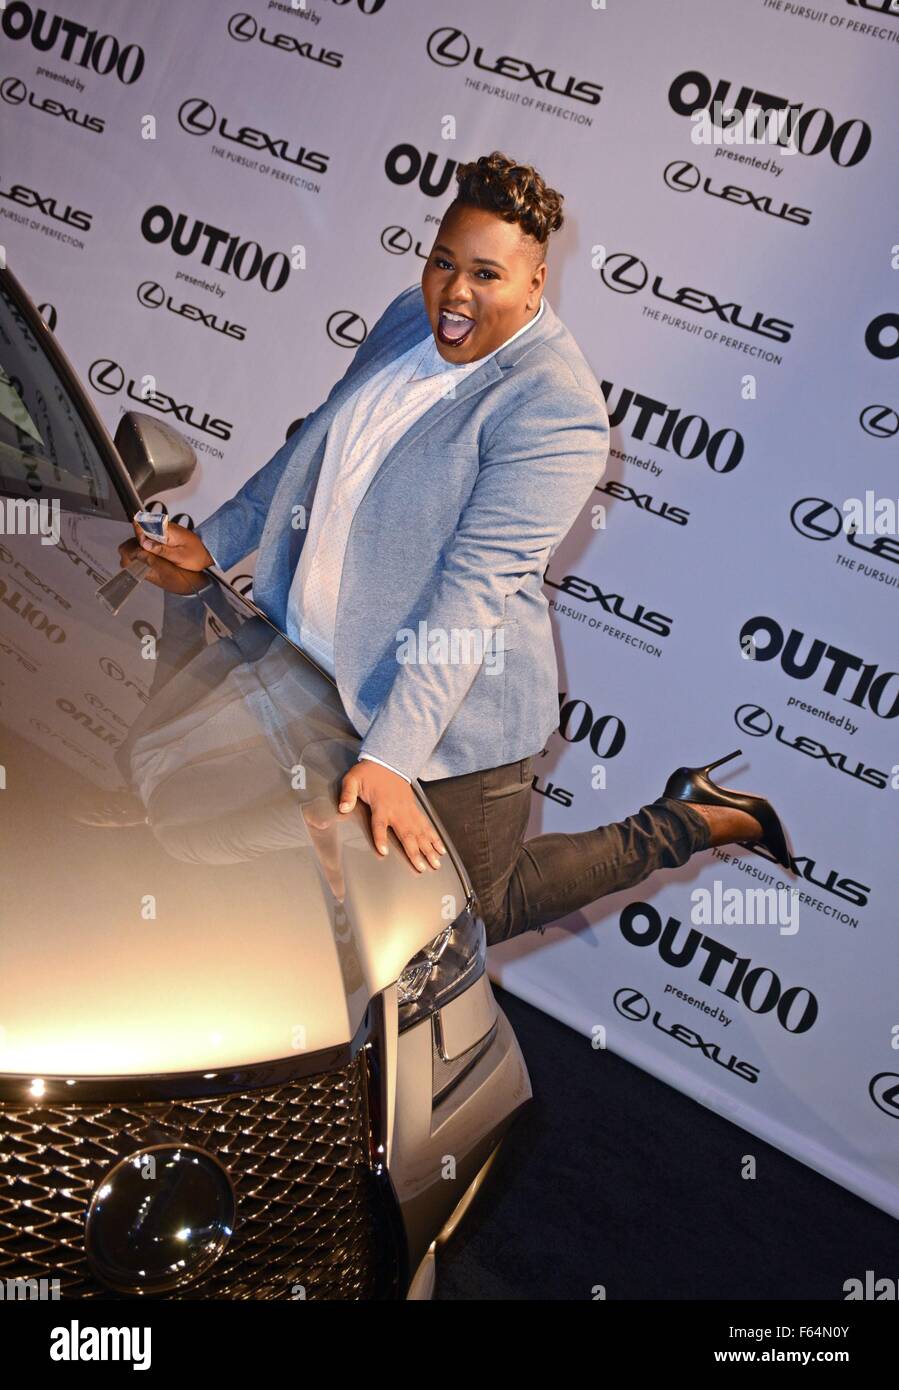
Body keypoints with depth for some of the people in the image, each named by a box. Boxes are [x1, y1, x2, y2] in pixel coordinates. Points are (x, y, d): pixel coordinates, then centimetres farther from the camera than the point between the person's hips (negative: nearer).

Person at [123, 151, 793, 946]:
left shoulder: (556, 406, -22)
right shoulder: (409, 320, 4)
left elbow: (473, 584, -29)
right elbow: (314, 443, 17)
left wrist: (390, 757, -33)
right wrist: (213, 543, 16)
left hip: (451, 705, -7)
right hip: (316, 673, 8)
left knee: (470, 914, 7)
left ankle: (693, 822, 19)